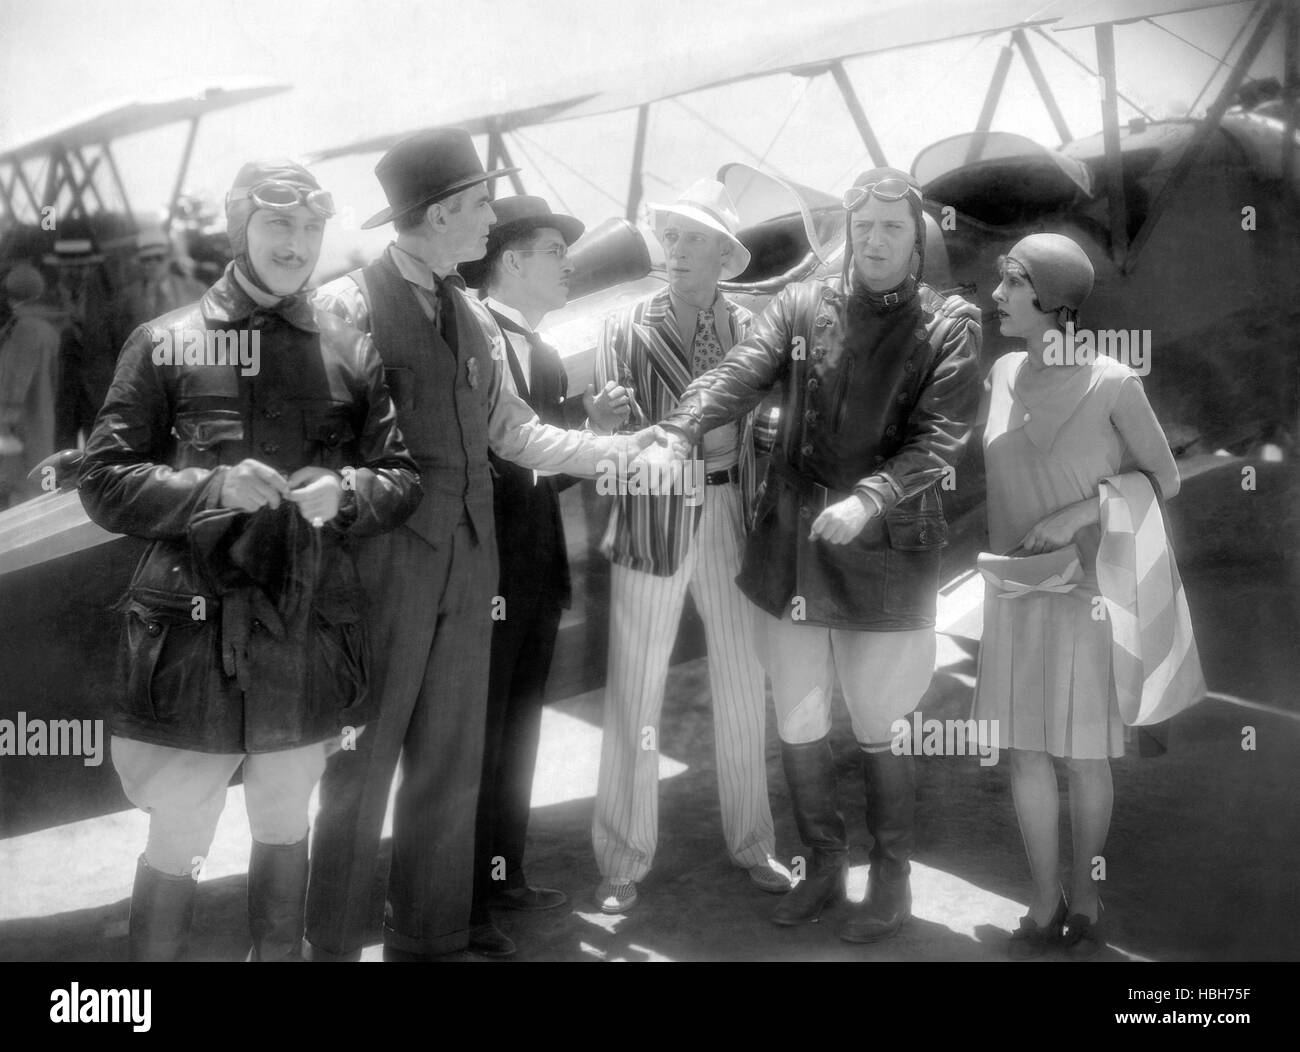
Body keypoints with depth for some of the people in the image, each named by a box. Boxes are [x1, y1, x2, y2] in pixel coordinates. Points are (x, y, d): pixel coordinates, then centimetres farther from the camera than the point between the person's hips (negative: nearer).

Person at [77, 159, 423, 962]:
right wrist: (213, 486, -18)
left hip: (309, 636, 2)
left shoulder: (352, 353, 6)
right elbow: (105, 484, -3)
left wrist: (346, 492, -14)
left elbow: (403, 479, 7)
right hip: (193, 634, -2)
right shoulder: (164, 343, 0)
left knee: (285, 827, 18)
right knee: (176, 846, 7)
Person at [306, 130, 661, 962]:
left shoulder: (474, 315, 11)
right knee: (363, 762, 6)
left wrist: (612, 450, 0)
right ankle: (334, 943, 24)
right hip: (382, 558, -6)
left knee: (451, 764, 15)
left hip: (467, 558, 7)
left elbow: (512, 429, 8)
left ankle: (431, 937, 31)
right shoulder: (346, 306, -10)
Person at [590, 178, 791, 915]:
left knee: (742, 688, 11)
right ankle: (625, 861, 14)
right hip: (651, 522, -1)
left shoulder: (746, 328, 4)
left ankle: (752, 843, 27)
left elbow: (763, 418, 1)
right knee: (635, 695, 2)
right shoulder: (626, 330, 2)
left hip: (729, 519, 2)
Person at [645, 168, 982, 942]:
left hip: (885, 557, -3)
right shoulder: (802, 306, 5)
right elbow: (739, 375, -10)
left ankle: (892, 880, 29)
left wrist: (871, 499, -30)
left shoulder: (949, 326, -2)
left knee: (879, 732, 9)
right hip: (789, 551, 3)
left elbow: (941, 437, -14)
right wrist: (678, 437, -29)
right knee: (798, 726, 14)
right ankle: (824, 864, 34)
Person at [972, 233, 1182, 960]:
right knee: (1026, 752, 9)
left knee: (1085, 756, 8)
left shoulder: (1114, 383, -14)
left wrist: (1079, 512, -18)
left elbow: (1166, 481, -5)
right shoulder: (1004, 373, 0)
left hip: (1089, 595, -4)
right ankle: (1046, 898, 24)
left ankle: (1086, 896, 27)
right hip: (1016, 594, 4)